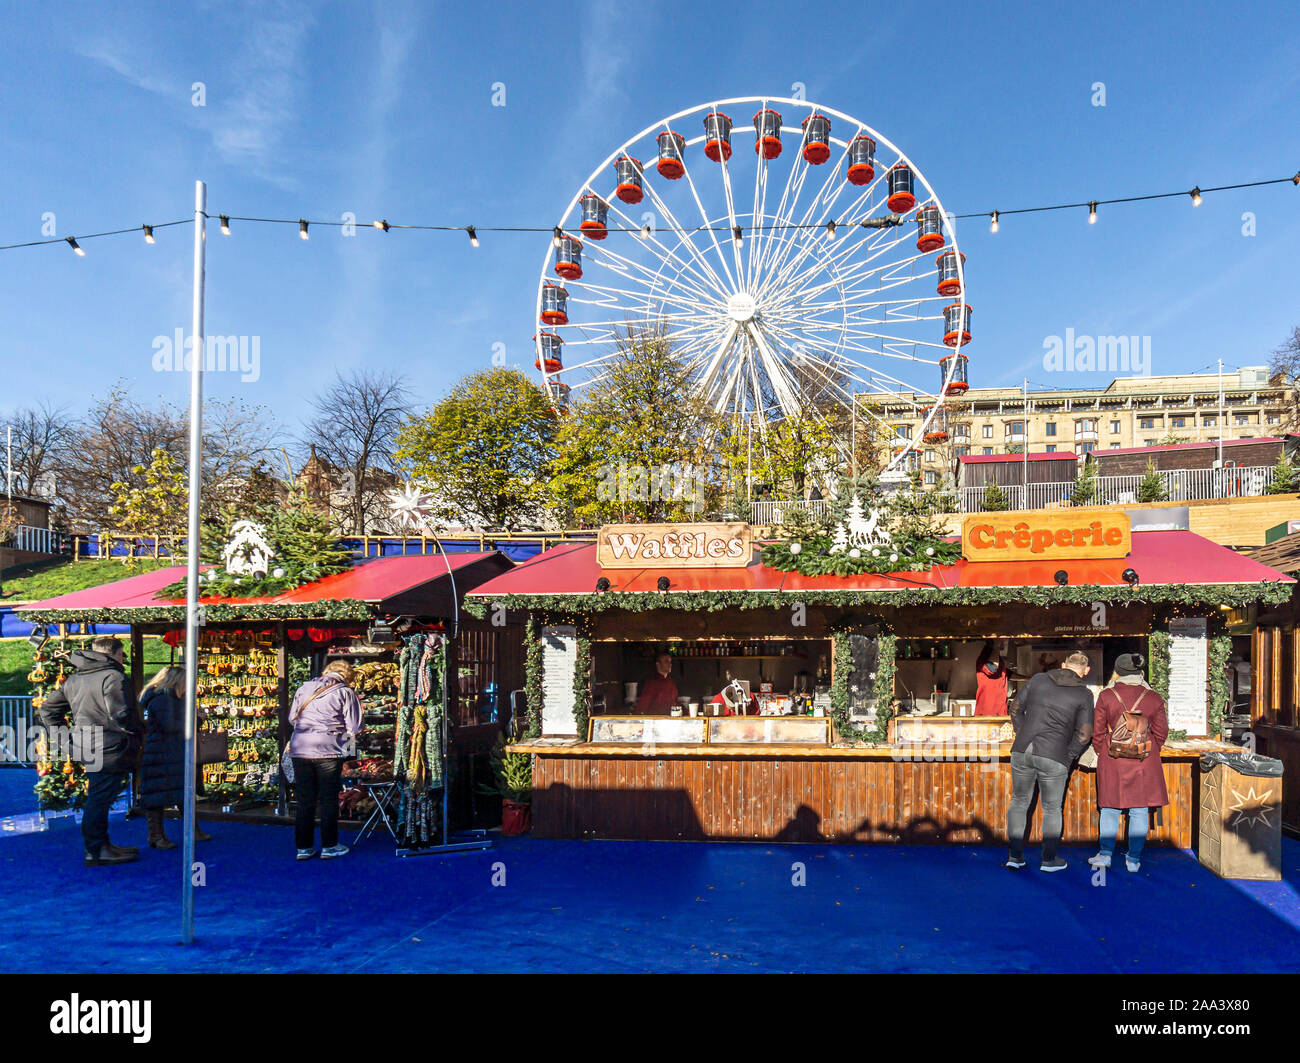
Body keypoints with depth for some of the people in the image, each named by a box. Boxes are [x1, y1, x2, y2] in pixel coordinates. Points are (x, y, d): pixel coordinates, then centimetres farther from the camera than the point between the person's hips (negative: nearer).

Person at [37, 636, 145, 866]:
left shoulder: (72, 680, 15)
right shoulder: (114, 677, -13)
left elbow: (48, 710, 20)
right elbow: (121, 715, -21)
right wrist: (139, 732, -5)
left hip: (87, 750, 9)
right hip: (111, 751, -9)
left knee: (98, 800, 17)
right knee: (99, 800, -3)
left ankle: (100, 845, 26)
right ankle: (96, 850, 2)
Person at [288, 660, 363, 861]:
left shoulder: (304, 687, 12)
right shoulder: (346, 692, 0)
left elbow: (292, 717, 20)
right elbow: (353, 729, -2)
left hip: (300, 750, 4)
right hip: (328, 750, -3)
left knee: (303, 800, 10)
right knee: (328, 800, 7)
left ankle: (303, 848, 16)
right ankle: (329, 846, 13)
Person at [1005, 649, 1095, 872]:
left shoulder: (1038, 679, 8)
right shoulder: (1084, 695, -1)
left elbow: (1016, 711, 12)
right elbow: (1084, 735, -5)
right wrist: (1068, 758, 8)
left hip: (1022, 751, 3)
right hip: (1053, 757, -3)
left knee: (1019, 802, 18)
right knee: (1052, 808, 16)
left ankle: (1015, 856, 19)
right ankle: (1048, 859, 24)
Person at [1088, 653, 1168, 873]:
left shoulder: (1106, 696, -6)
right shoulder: (1154, 698, -2)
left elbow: (1097, 731, -1)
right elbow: (1161, 732, 6)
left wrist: (1101, 753, 16)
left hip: (1112, 758, -1)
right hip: (1145, 760, 1)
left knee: (1110, 807, 11)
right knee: (1139, 809, 8)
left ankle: (1106, 852, 7)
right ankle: (1134, 859, 11)